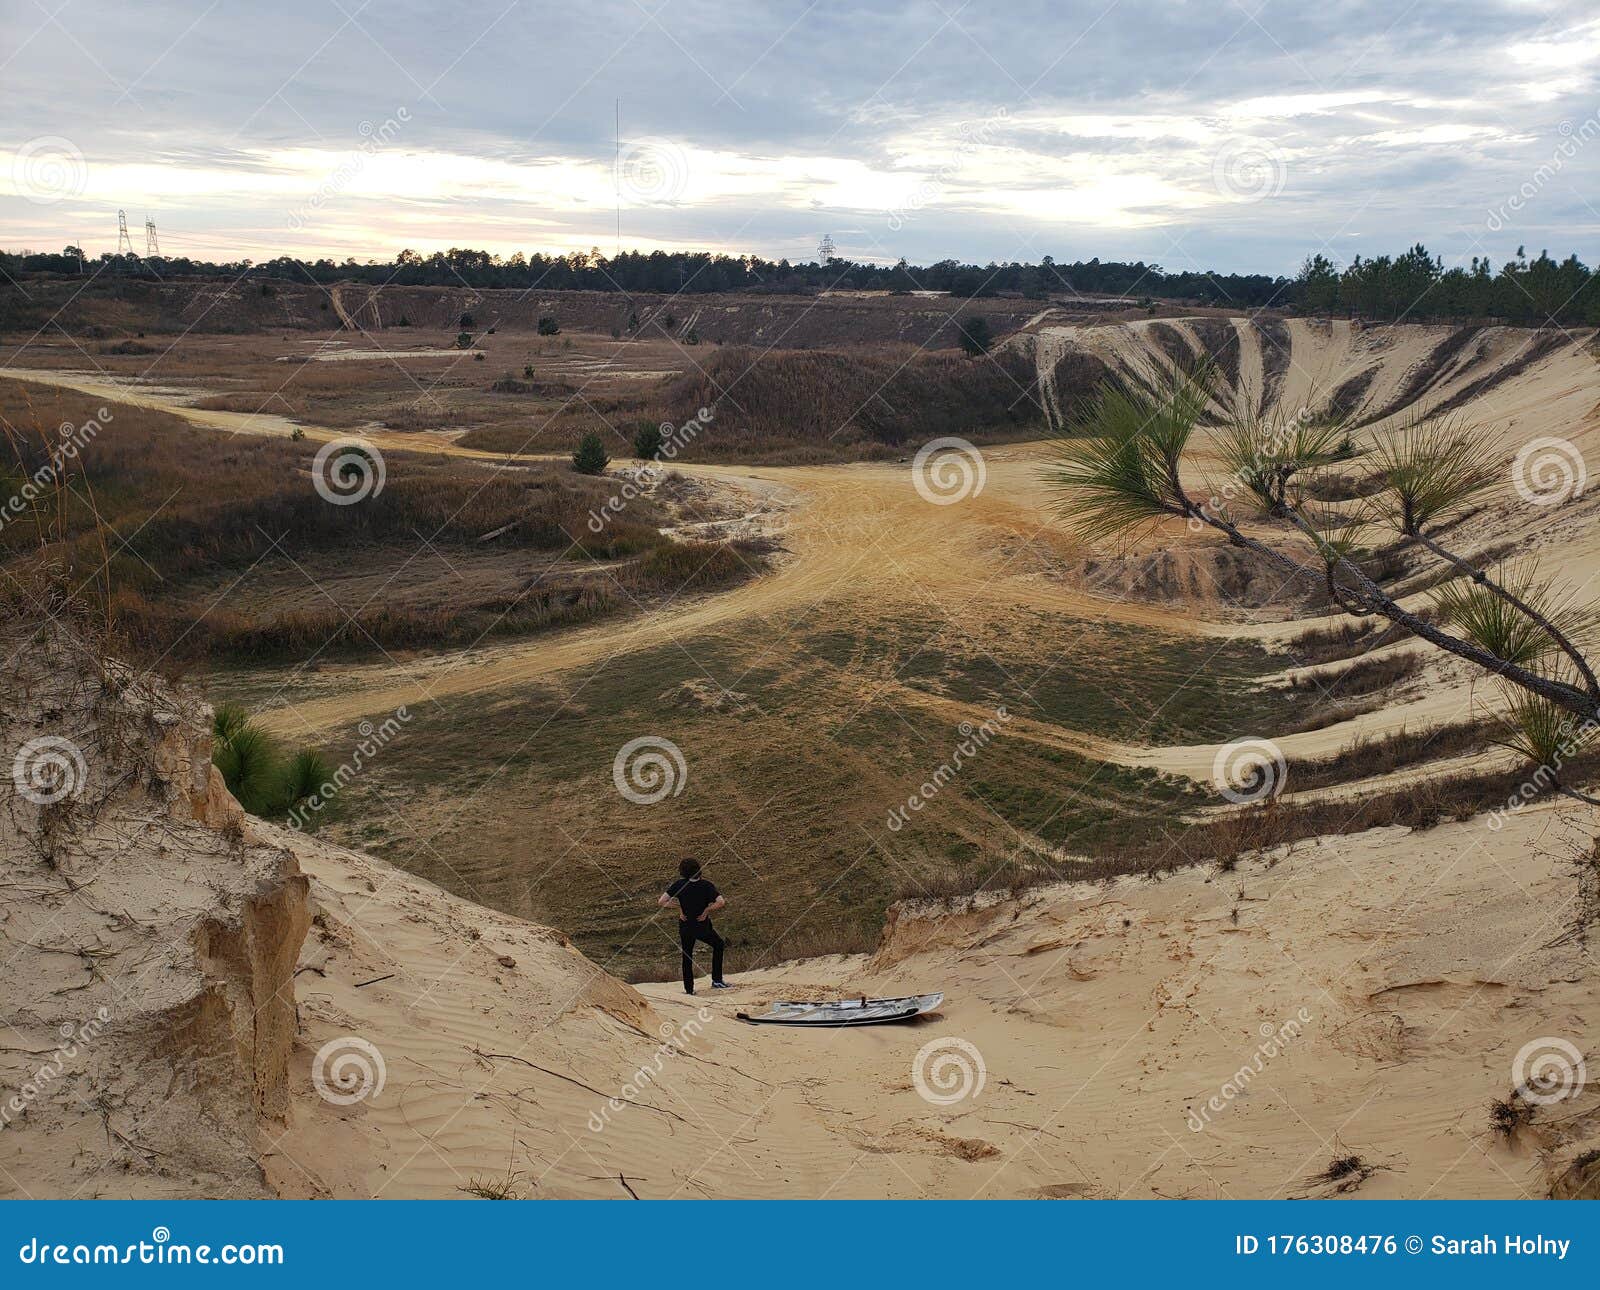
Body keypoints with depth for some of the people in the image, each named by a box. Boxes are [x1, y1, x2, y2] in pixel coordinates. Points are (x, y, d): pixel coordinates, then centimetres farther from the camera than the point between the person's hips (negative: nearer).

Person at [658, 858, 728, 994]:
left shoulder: (679, 884, -12)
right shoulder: (707, 885, -13)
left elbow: (661, 902, -16)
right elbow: (720, 902, -24)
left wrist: (679, 908, -6)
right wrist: (706, 910, -11)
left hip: (685, 926, 1)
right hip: (703, 926, -1)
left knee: (687, 957, 18)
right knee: (718, 945, 24)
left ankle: (689, 989, 21)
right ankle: (716, 980, 21)